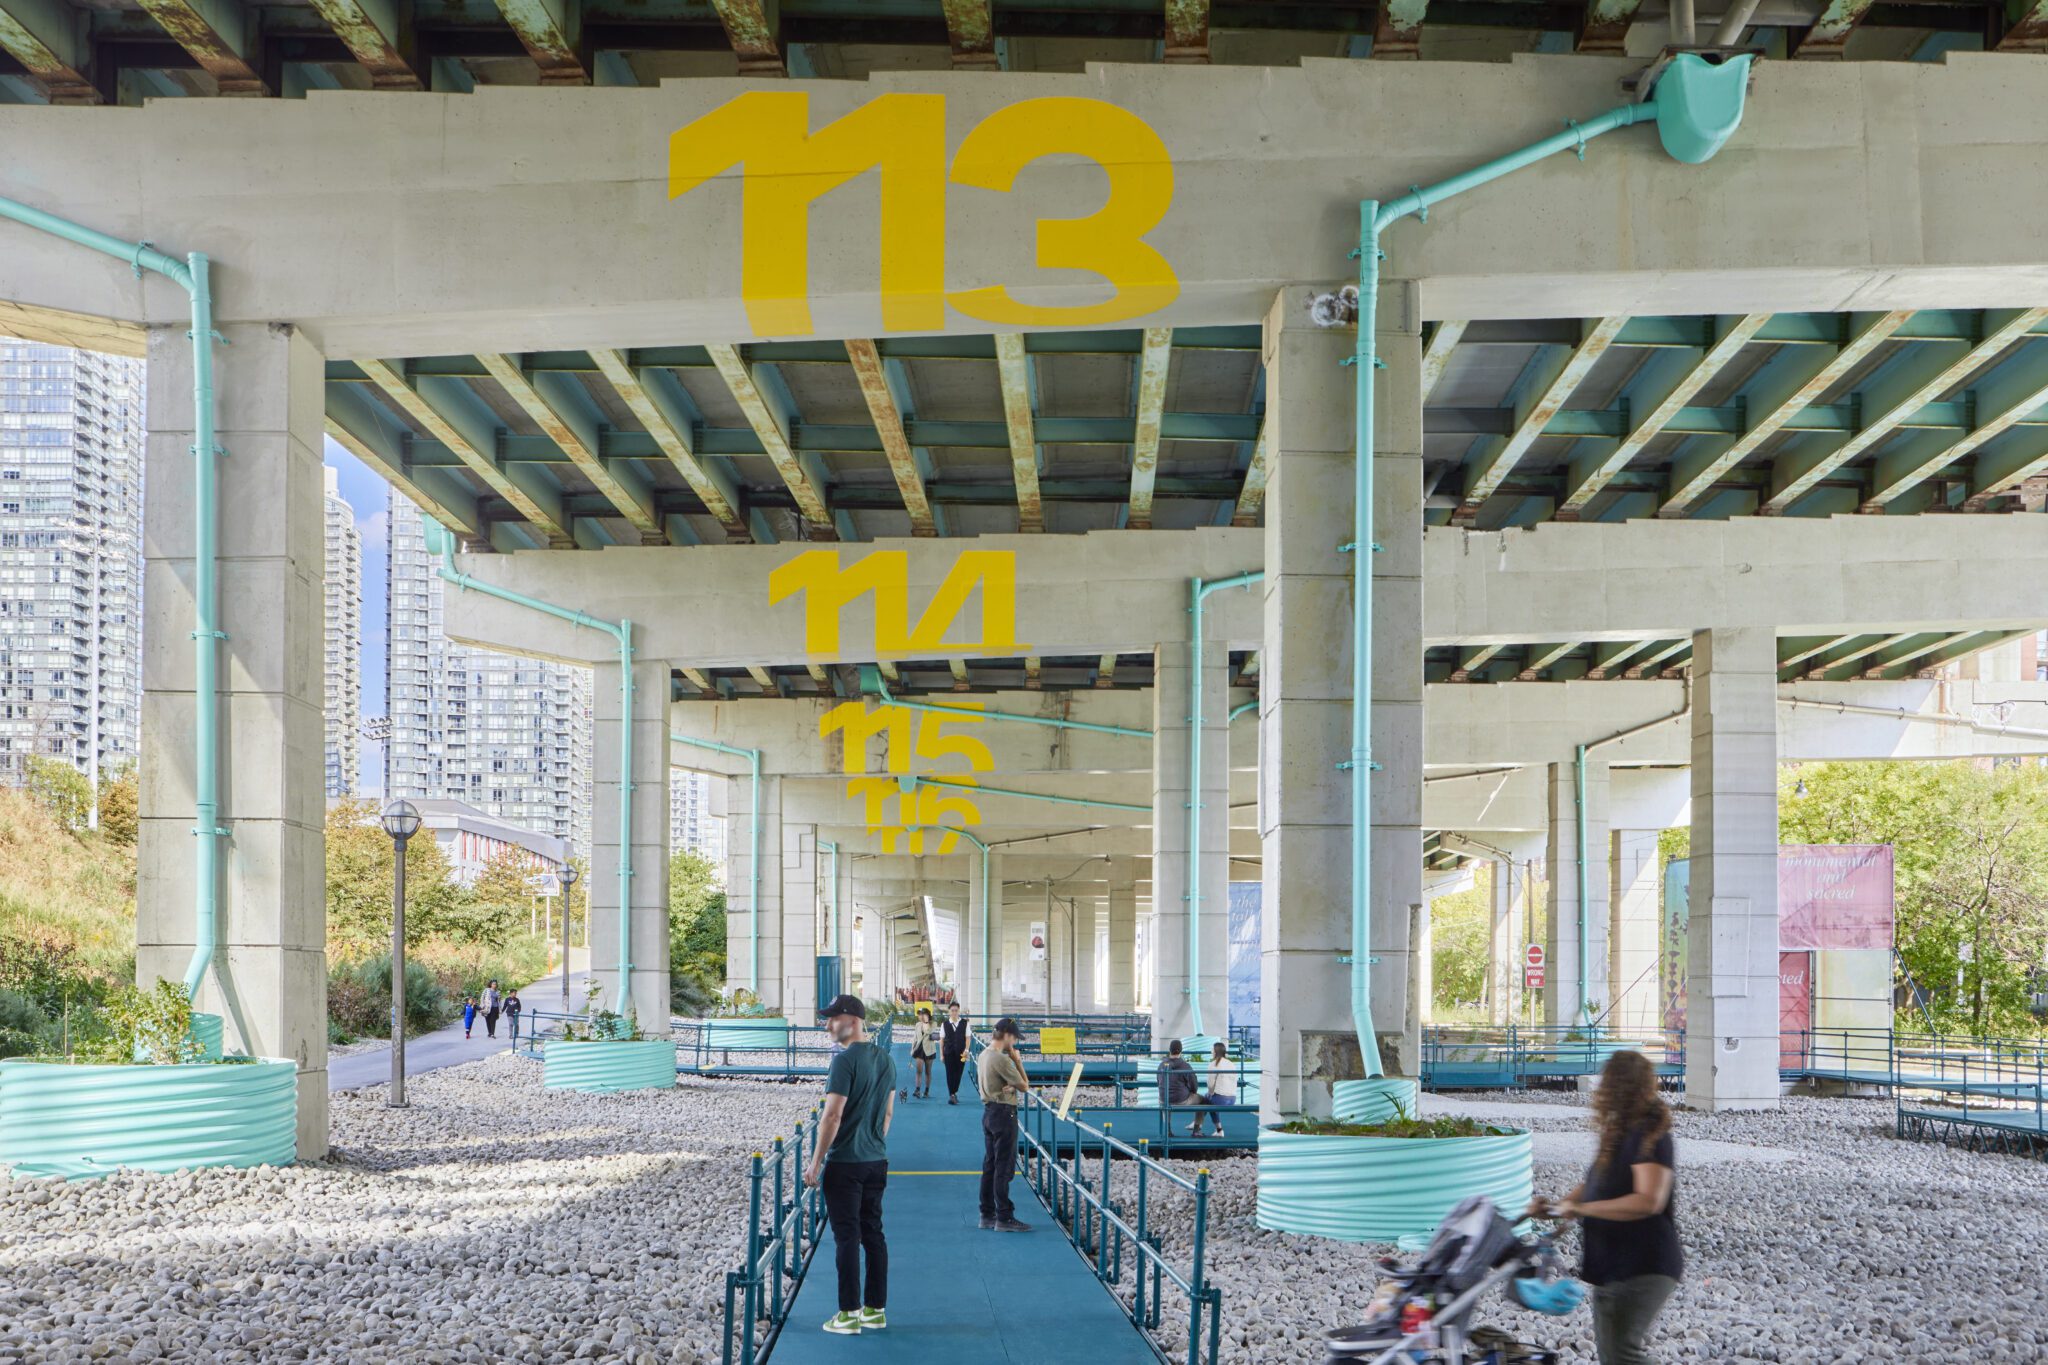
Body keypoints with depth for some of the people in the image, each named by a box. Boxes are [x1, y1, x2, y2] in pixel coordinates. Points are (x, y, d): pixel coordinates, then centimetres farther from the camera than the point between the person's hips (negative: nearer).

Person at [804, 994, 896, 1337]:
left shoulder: (846, 1060, -17)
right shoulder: (886, 1060, 8)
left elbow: (832, 1116, -19)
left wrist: (815, 1163, -13)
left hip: (845, 1164, -8)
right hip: (877, 1161, 8)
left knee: (847, 1237, -2)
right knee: (873, 1234, 12)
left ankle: (849, 1315, 0)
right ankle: (876, 1309, 17)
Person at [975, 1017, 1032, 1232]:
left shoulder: (984, 1054, 9)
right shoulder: (1001, 1059, -20)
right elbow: (1025, 1086, -14)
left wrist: (1009, 1086, -5)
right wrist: (1017, 1060, -6)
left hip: (989, 1111, 10)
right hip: (1004, 1113, -10)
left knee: (990, 1165, 14)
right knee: (1004, 1168, -5)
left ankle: (987, 1214, 19)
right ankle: (1004, 1218, -2)